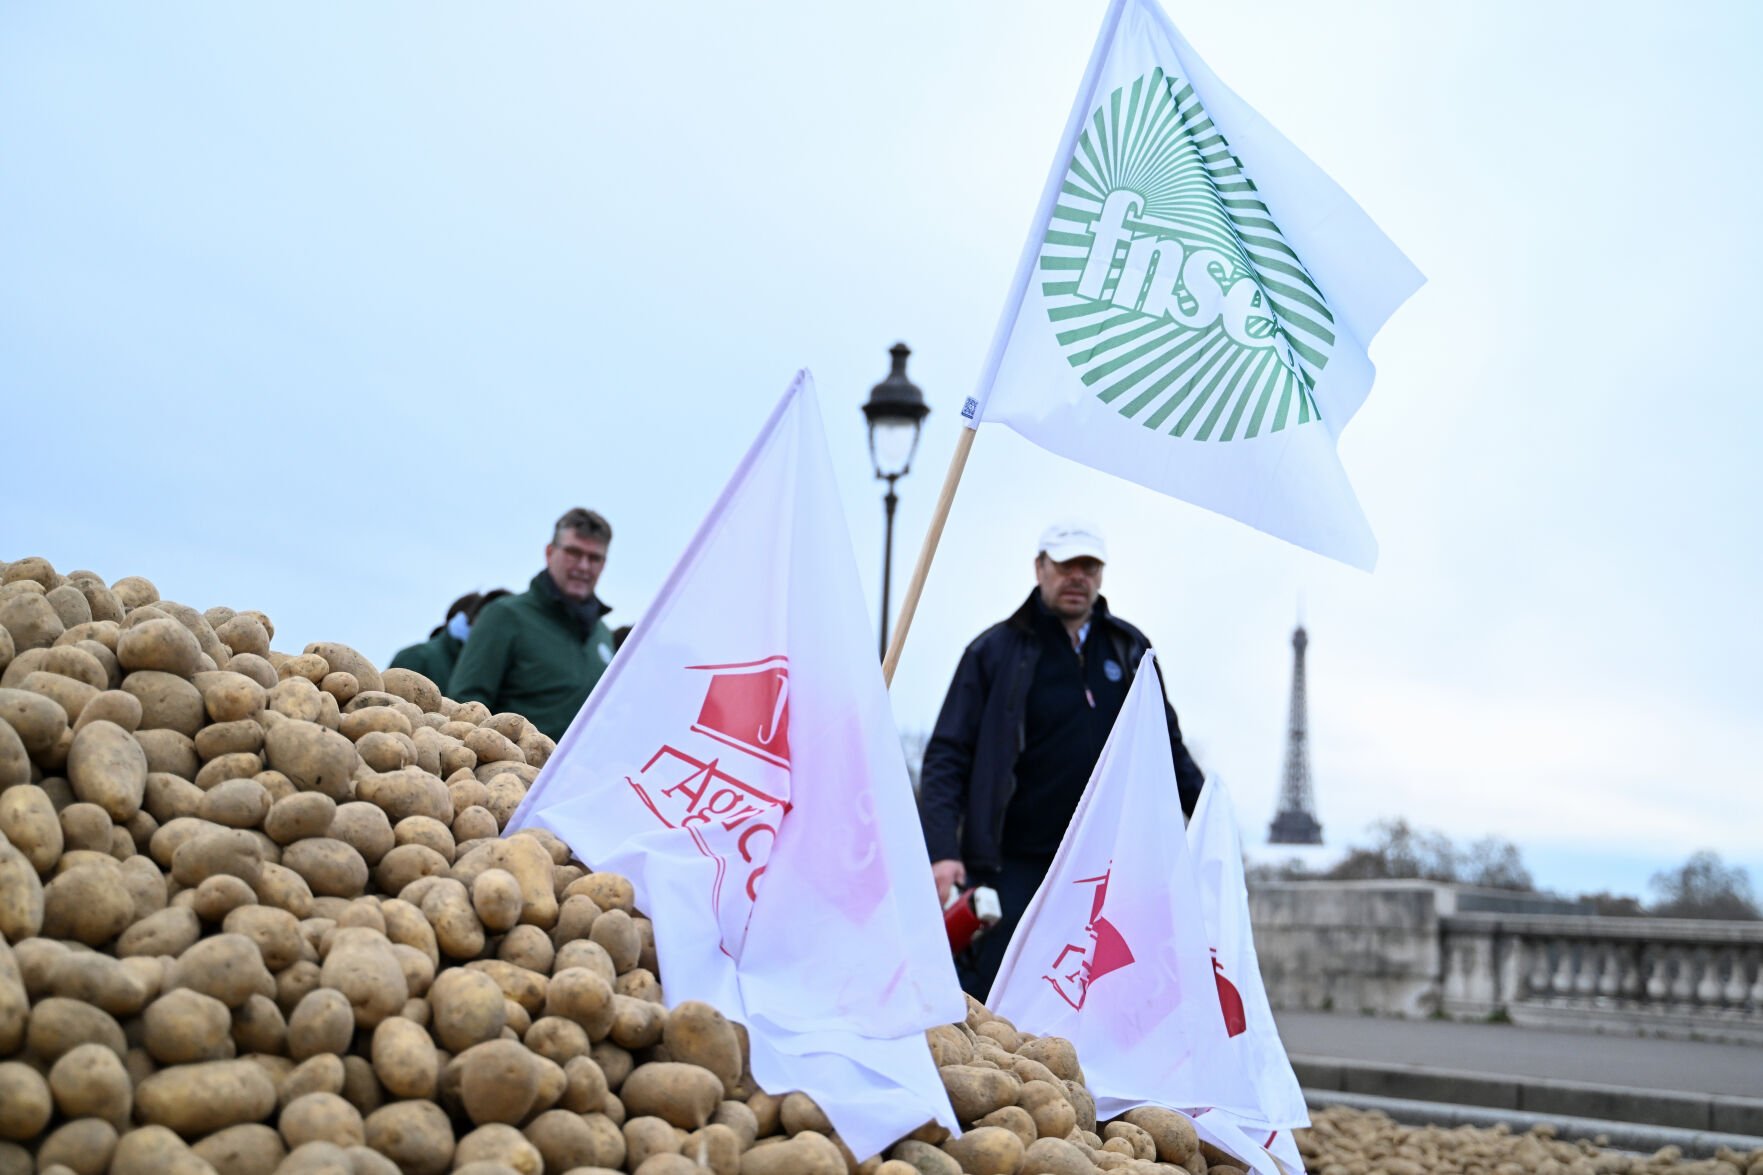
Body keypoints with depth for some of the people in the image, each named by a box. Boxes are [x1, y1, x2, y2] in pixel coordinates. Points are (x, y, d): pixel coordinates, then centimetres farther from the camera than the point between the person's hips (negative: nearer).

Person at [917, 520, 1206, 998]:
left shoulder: (1129, 649, 11)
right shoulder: (995, 651, 0)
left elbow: (1167, 744, 22)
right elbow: (947, 757, -4)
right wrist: (942, 851, -15)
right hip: (1014, 869, -3)